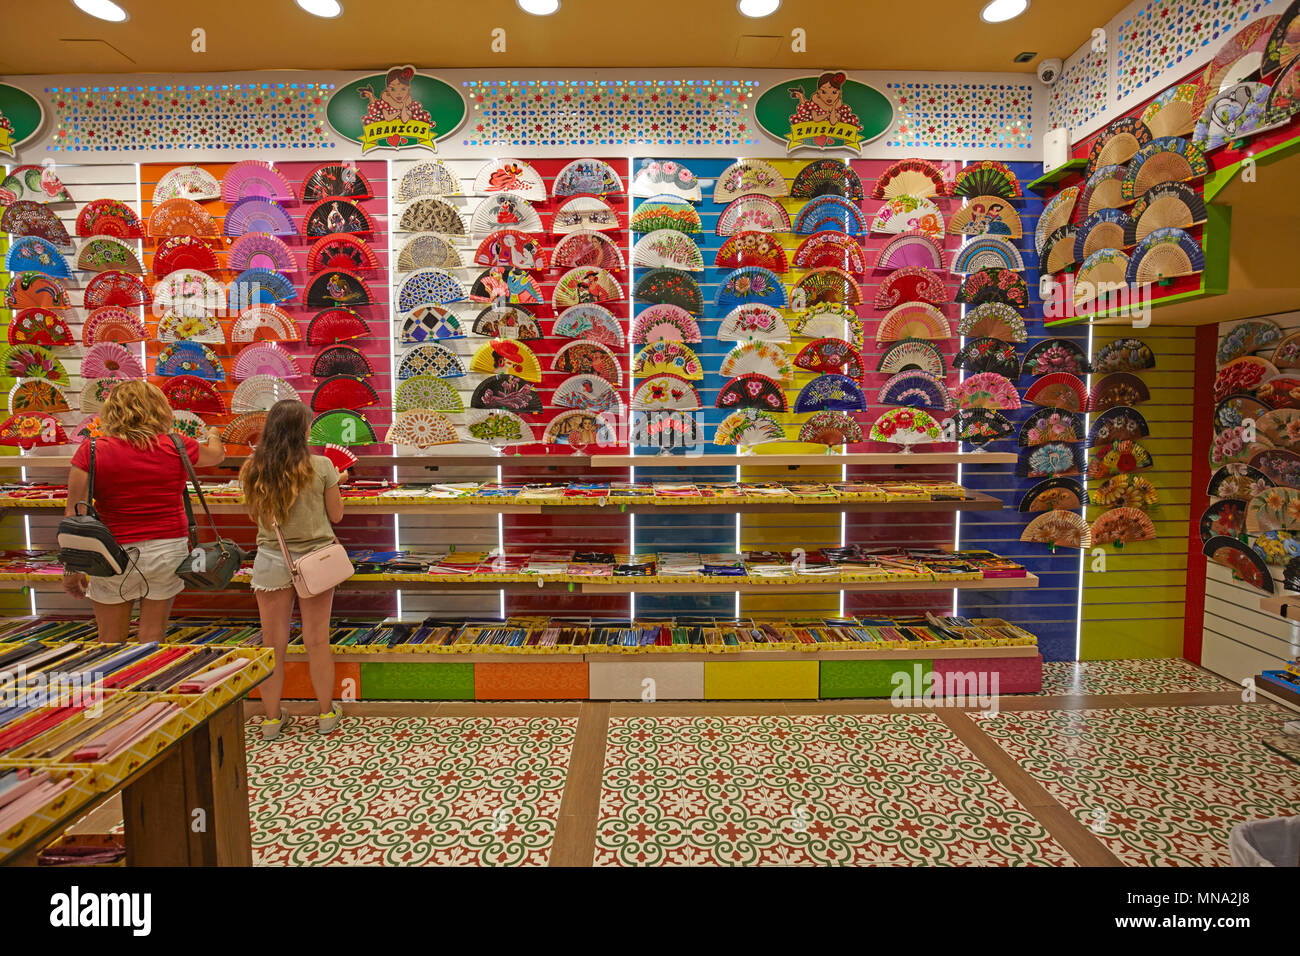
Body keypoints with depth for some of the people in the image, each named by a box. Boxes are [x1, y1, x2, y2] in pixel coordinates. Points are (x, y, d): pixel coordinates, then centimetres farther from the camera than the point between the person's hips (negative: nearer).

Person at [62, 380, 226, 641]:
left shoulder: (91, 452, -6)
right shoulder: (176, 446, -3)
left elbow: (73, 515, -7)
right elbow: (217, 455, 19)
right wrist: (214, 436, 43)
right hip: (167, 550, 1)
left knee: (111, 639, 13)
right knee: (153, 636, 11)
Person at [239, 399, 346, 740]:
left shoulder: (252, 469, -4)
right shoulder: (321, 467, -12)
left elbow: (254, 514, 10)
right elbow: (336, 516, -2)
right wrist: (336, 484, 13)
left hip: (271, 560, 2)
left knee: (273, 644, 10)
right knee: (317, 641, 8)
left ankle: (272, 718, 21)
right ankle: (326, 713, 21)